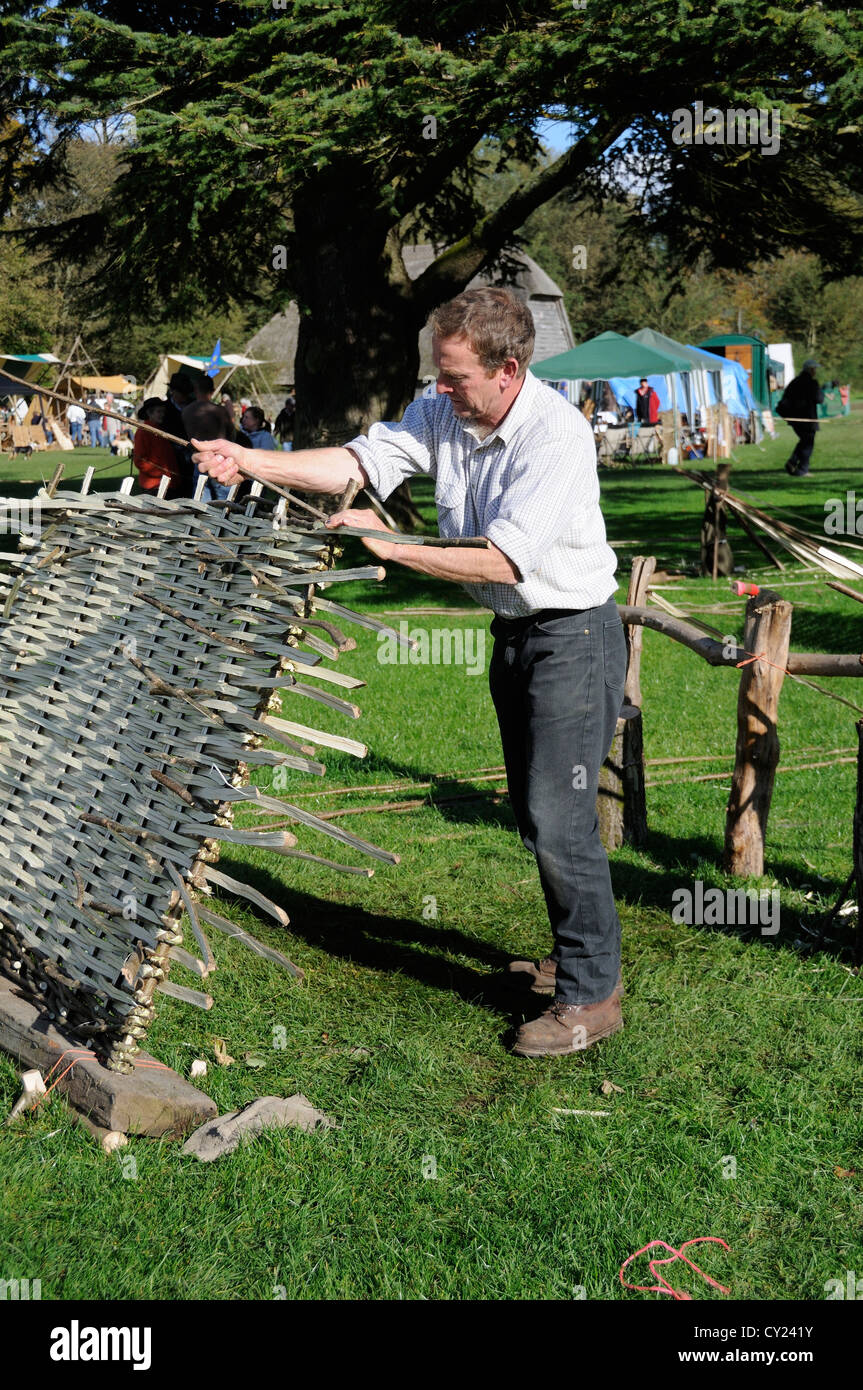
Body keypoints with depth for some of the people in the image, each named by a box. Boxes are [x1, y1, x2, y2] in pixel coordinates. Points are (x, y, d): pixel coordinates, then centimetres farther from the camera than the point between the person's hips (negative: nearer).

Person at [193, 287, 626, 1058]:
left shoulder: (557, 434, -25)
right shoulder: (443, 414, -2)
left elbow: (502, 560, -31)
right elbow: (359, 460, -5)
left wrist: (390, 545, -27)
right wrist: (247, 461, -15)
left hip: (572, 635, -9)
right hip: (514, 633, 9)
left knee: (560, 817, -9)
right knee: (535, 812, 17)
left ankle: (591, 995, 3)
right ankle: (578, 957, 33)